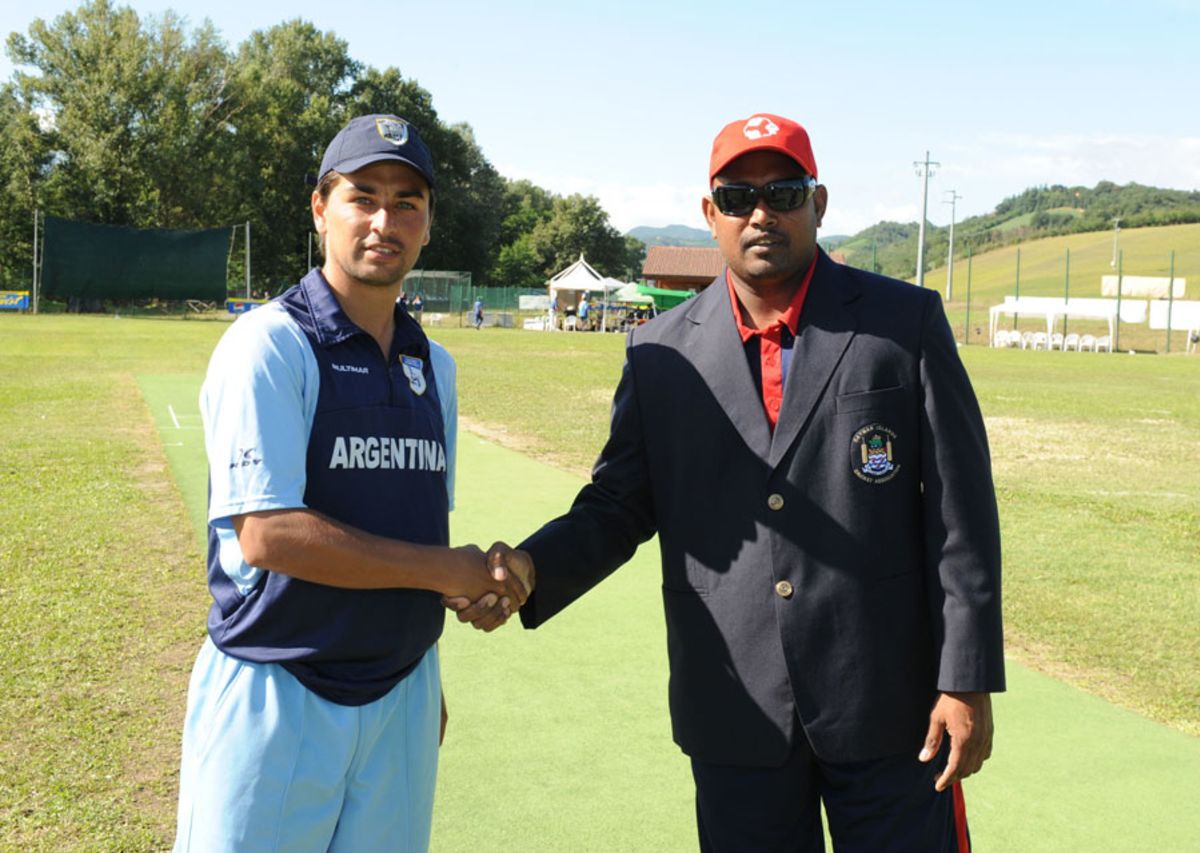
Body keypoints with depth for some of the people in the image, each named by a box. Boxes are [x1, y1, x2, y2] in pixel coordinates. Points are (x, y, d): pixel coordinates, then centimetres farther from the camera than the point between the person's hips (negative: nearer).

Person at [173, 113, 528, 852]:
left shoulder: (434, 366, 10)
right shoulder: (270, 345, -11)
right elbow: (267, 535, -21)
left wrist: (428, 682, 15)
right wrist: (447, 570, -14)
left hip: (401, 698, 6)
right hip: (278, 700, -6)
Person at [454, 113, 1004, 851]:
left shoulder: (906, 322, -3)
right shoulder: (663, 352, 2)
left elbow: (960, 510, -4)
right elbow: (620, 505, 6)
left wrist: (968, 680, -7)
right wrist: (531, 568, -13)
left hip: (888, 708, -1)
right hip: (735, 716, 2)